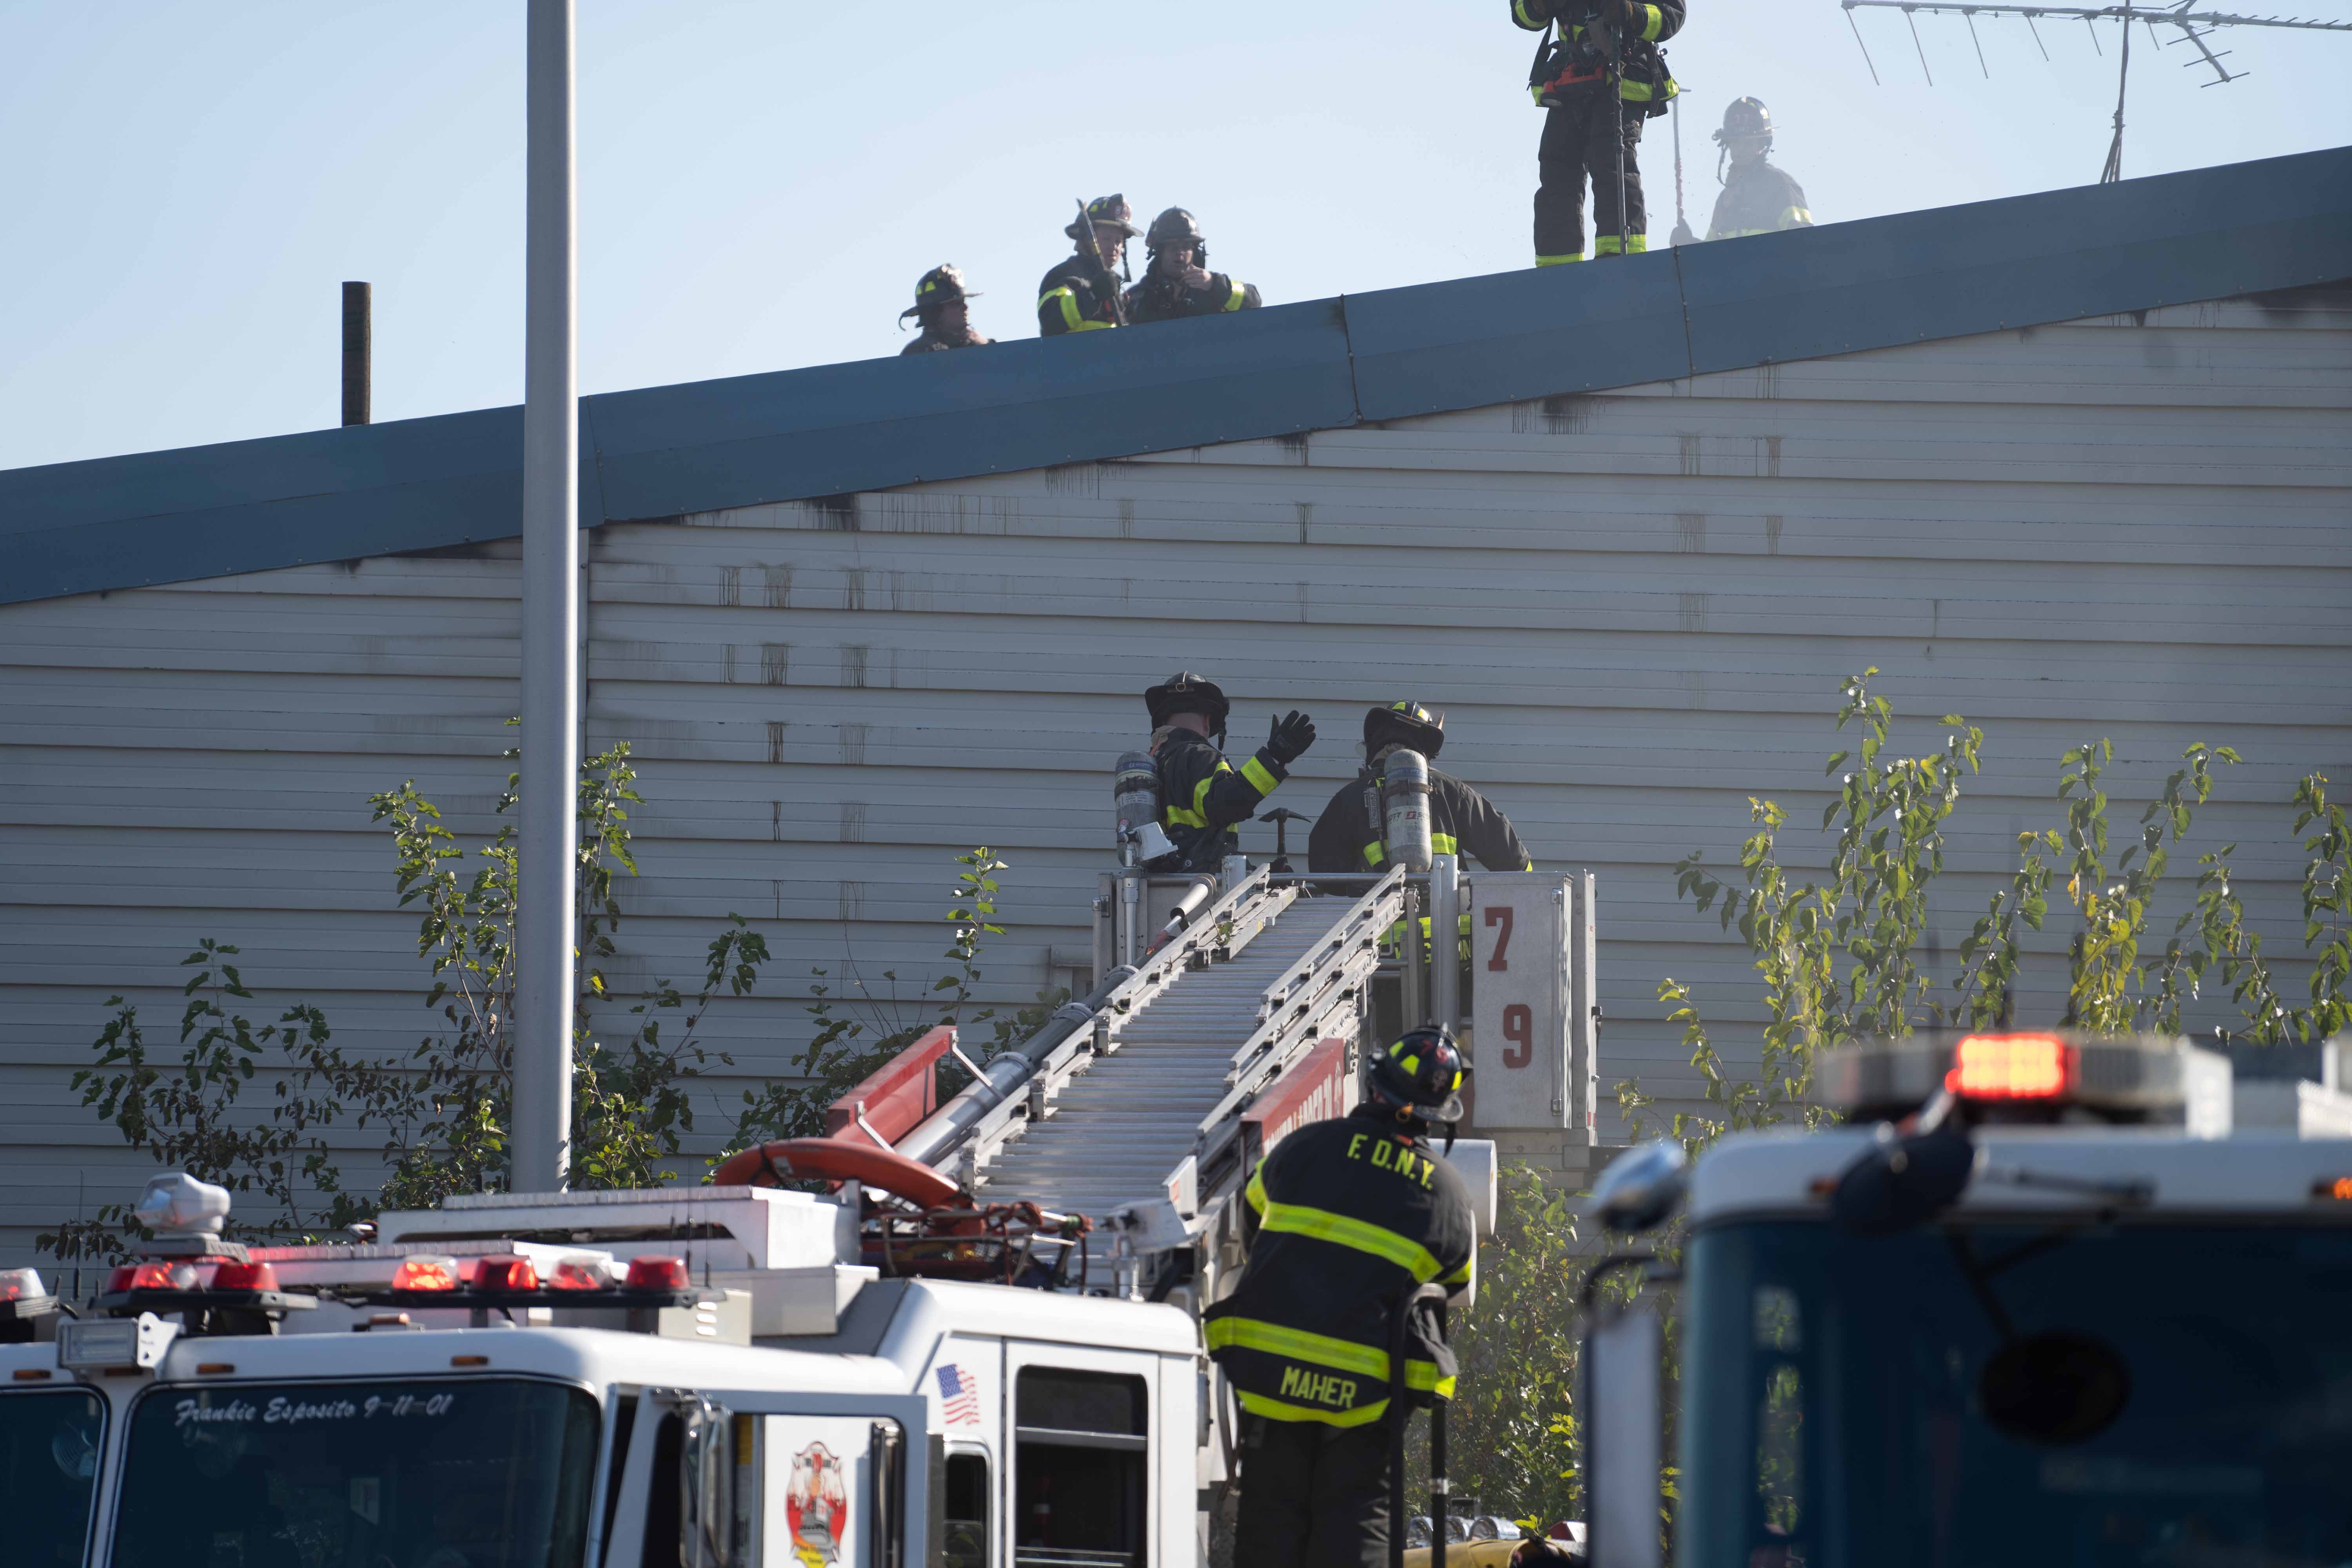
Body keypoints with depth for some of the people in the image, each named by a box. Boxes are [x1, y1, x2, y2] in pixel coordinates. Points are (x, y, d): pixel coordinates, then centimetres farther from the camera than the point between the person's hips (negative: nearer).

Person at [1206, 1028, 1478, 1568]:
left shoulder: (1305, 1147, 0)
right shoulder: (1447, 1193, 0)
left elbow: (1252, 1220, 17)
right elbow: (1458, 1280, 16)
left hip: (1272, 1363, 1)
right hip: (1365, 1386, 0)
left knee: (1271, 1511, 10)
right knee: (1354, 1522, 7)